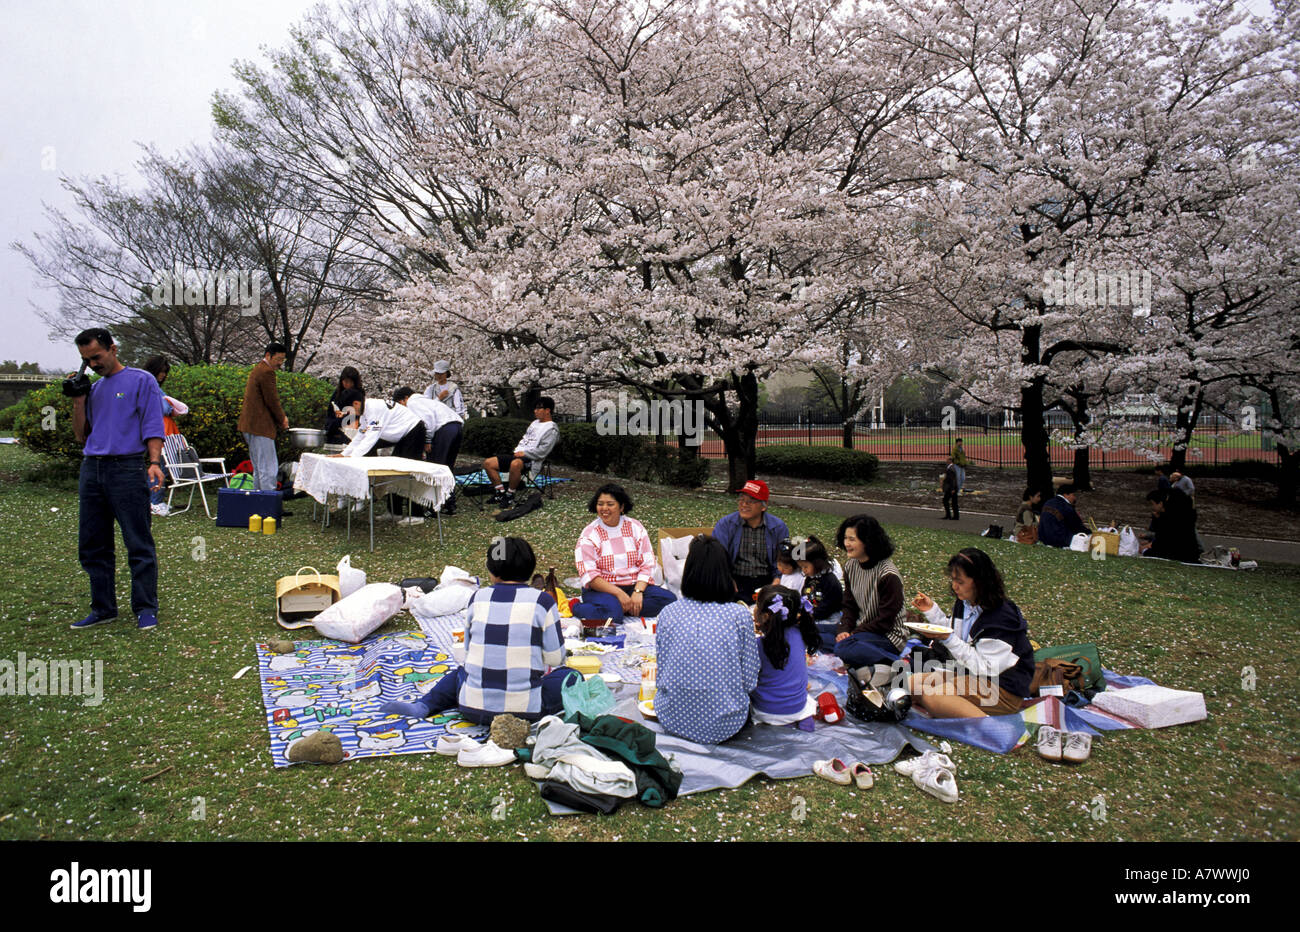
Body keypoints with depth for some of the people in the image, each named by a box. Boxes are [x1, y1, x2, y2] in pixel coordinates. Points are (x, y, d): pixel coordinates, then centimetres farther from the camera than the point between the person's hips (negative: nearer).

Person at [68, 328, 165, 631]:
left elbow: (153, 429, -5)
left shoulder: (142, 381, 2)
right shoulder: (93, 389, 20)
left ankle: (145, 609, 1)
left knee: (139, 545, -4)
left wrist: (155, 463, -19)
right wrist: (78, 401, 8)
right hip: (91, 470, 7)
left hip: (127, 469, -7)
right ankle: (103, 608, 18)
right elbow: (81, 436, 19)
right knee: (92, 546, 9)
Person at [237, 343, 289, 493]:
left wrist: (280, 417, 12)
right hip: (260, 427, -11)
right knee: (268, 469, -10)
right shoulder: (267, 372, -14)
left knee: (259, 469, 15)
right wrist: (282, 420, -2)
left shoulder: (257, 369, 20)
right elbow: (272, 400, -16)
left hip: (250, 425, 11)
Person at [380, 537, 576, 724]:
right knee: (570, 676, 17)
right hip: (525, 709, -3)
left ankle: (422, 705, 9)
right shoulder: (542, 600, -5)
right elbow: (555, 658, -2)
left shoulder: (477, 599, 3)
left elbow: (469, 652, 13)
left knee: (460, 672, 34)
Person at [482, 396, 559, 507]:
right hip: (517, 454, 9)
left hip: (531, 459, -9)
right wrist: (517, 450, 8)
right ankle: (501, 492, 0)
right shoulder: (535, 422, 24)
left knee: (515, 464, -43)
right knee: (488, 463, -3)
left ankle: (510, 495, -25)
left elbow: (543, 451, -14)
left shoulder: (552, 429, -5)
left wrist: (524, 453, -14)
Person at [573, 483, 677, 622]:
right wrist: (619, 594, -21)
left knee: (670, 600, -21)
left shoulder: (636, 527, 6)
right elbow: (589, 575, -12)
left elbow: (647, 564, 1)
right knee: (612, 613, -37)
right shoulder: (589, 534, -3)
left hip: (636, 585, 4)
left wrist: (638, 592, -16)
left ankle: (623, 608, -19)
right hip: (602, 589, -4)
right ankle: (577, 608, -11)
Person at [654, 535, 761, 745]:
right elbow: (749, 681, -7)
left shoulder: (668, 612, -6)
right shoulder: (740, 615, -12)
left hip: (673, 721, 1)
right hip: (723, 727, -1)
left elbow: (661, 675, 1)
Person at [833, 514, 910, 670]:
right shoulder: (850, 566, 2)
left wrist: (853, 634, -17)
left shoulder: (888, 575, -20)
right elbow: (850, 605, 8)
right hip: (862, 628, 8)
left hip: (889, 633, -8)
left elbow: (885, 621, -18)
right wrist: (844, 629, -10)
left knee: (844, 648, -30)